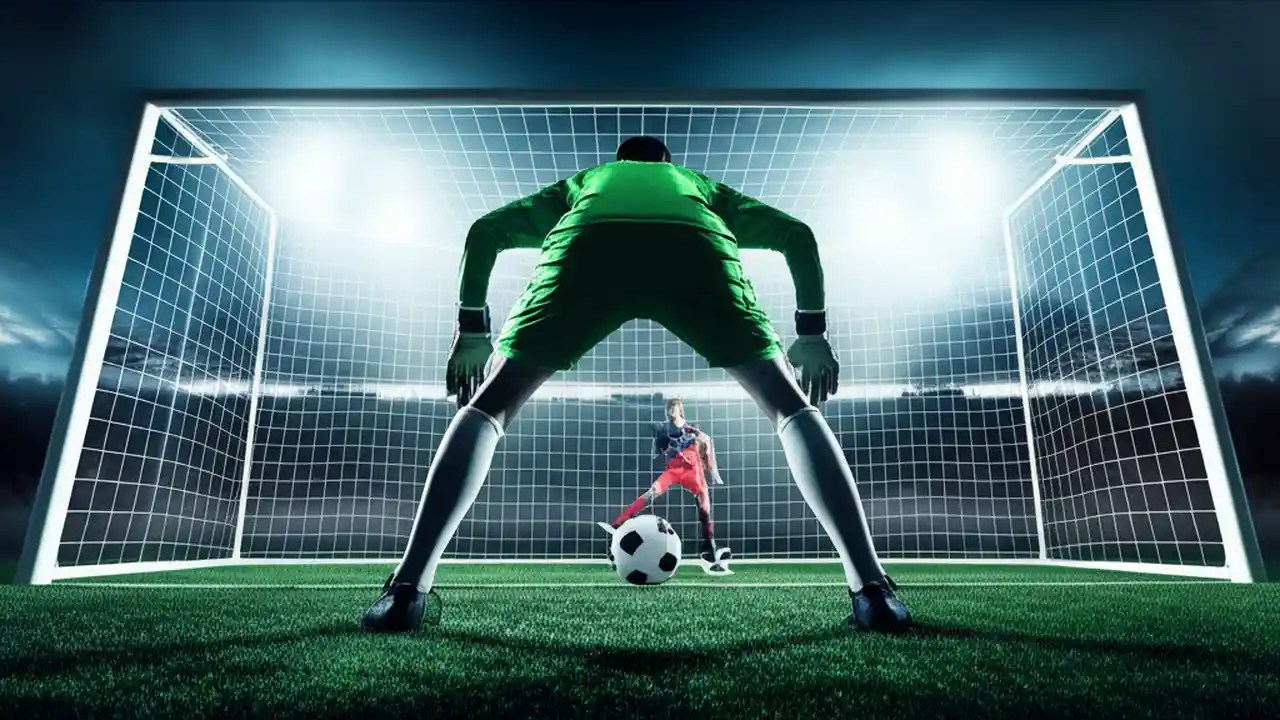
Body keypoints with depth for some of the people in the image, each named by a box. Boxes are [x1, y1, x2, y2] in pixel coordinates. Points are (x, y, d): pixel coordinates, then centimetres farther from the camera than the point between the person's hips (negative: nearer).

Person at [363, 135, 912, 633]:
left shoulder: (579, 184, 45)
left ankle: (409, 588, 2)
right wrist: (811, 334, 33)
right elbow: (797, 233, 32)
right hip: (697, 244, 1)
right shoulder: (704, 186, 45)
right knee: (791, 407, 13)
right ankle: (871, 589, 3)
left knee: (488, 405, 12)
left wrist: (471, 331, 32)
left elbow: (484, 230, 30)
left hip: (586, 241, 0)